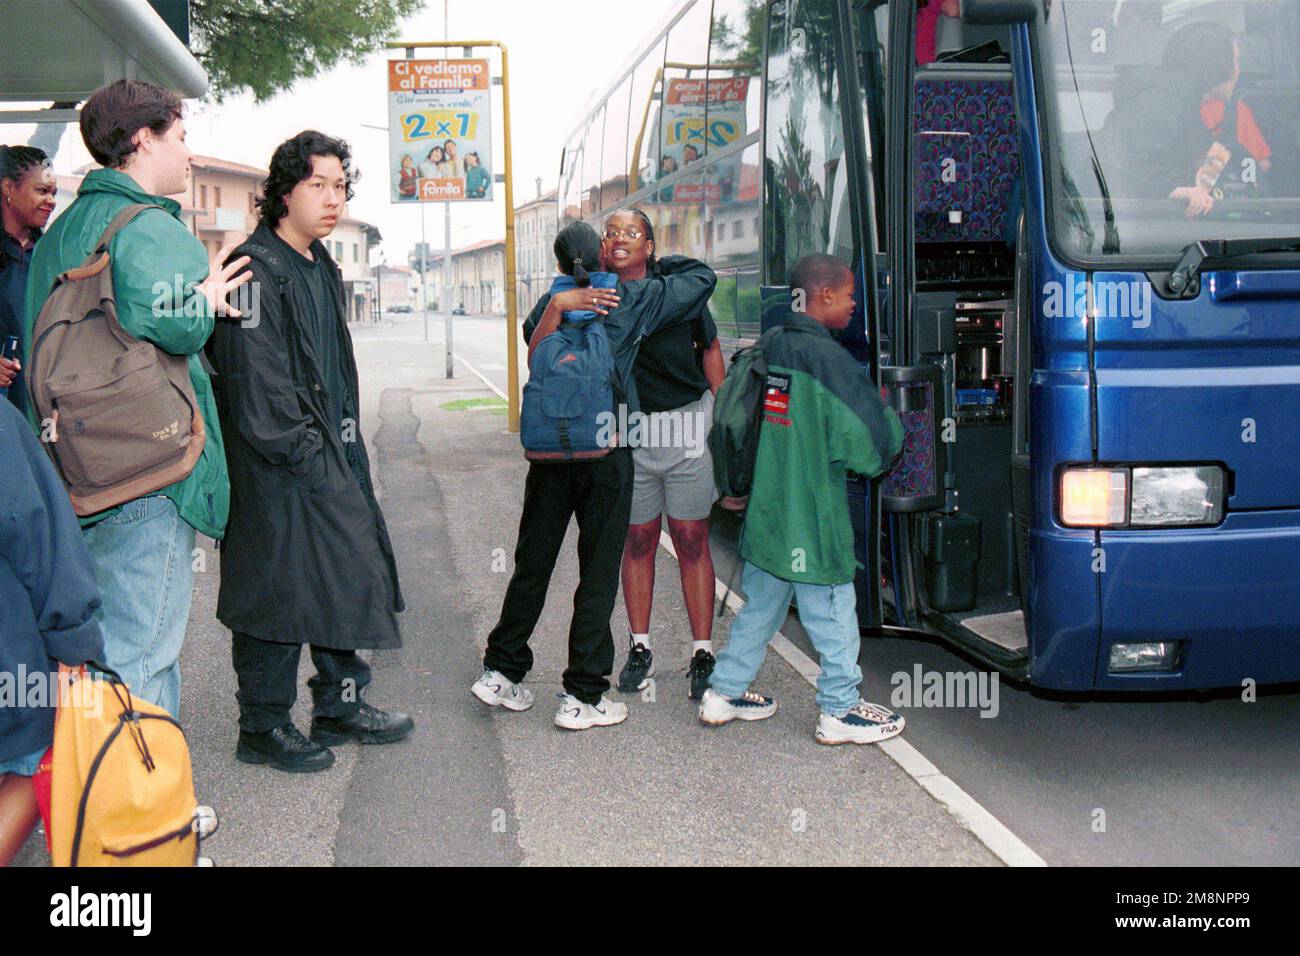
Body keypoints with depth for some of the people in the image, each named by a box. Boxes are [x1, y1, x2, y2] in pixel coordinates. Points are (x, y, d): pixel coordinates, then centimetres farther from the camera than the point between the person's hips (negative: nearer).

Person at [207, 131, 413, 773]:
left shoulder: (320, 267, 16)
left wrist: (343, 443, 14)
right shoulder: (256, 269, -14)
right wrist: (302, 452, -17)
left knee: (349, 570, 14)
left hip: (330, 453, 9)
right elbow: (256, 382, -19)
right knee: (278, 589, -1)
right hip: (277, 465, -9)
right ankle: (263, 727, 14)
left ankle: (339, 705, 28)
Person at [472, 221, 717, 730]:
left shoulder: (548, 304, 6)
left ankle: (501, 672, 21)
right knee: (599, 572, 2)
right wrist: (656, 263, 22)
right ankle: (582, 696, 6)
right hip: (607, 450, -4)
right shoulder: (631, 298, -1)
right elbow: (702, 277, 7)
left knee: (532, 564, 14)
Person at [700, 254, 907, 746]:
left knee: (760, 605, 19)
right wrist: (893, 418, 7)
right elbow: (873, 437, -13)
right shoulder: (825, 356, -17)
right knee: (832, 612, 5)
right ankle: (840, 710, 15)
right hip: (812, 515, -8)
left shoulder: (771, 347, 6)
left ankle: (724, 692, 27)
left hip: (766, 510, 8)